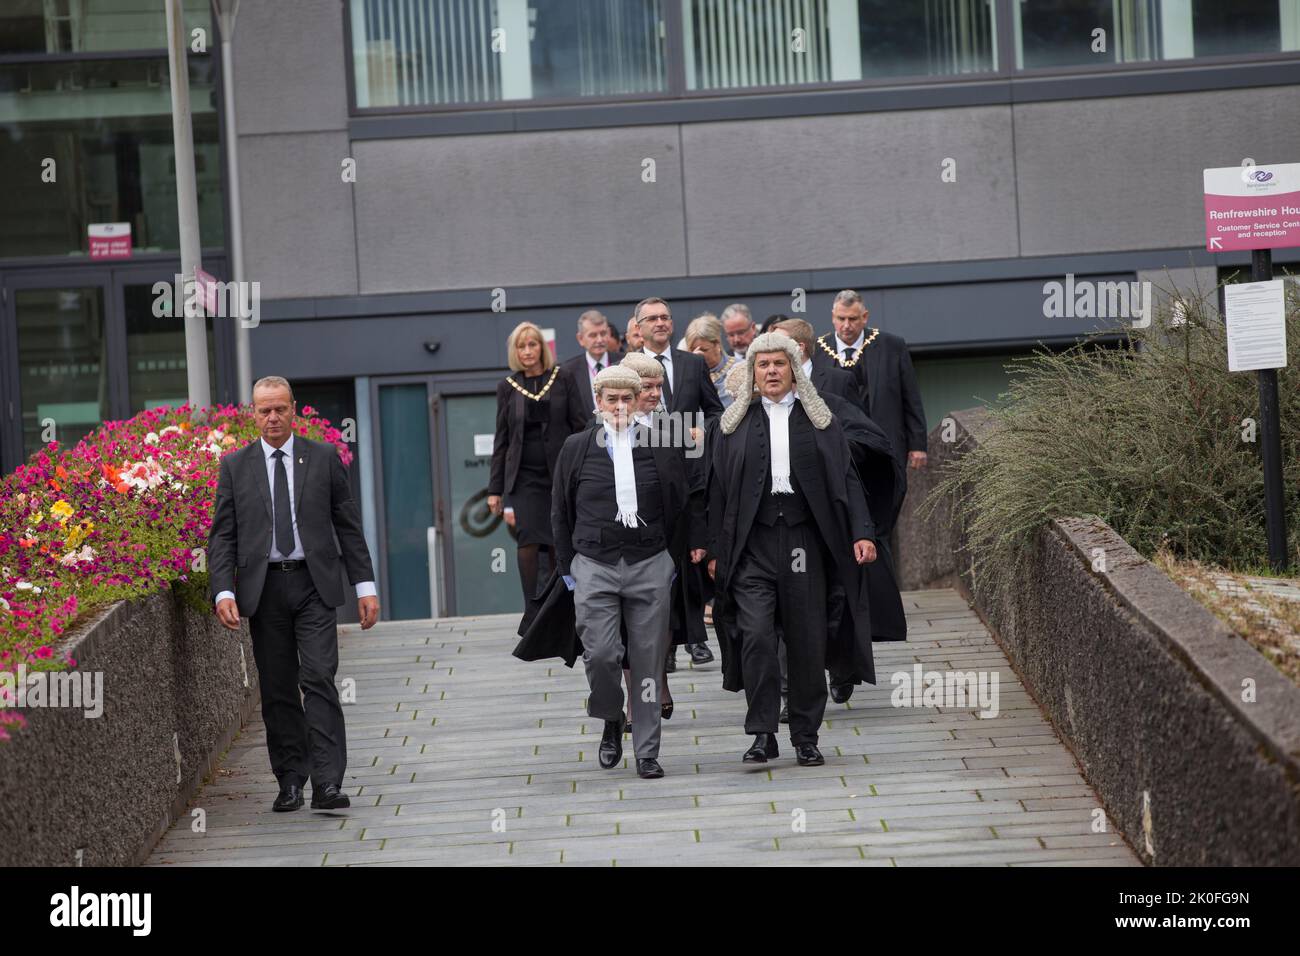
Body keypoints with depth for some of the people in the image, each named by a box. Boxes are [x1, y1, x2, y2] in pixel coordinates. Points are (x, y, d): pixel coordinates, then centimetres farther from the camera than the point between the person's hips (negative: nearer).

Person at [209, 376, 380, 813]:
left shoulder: (324, 458, 6)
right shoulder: (235, 466, 7)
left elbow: (348, 526, 8)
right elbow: (222, 535, 4)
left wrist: (364, 586, 3)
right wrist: (223, 591, -10)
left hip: (314, 584, -1)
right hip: (263, 588, 1)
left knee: (319, 679, -11)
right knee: (277, 690, 5)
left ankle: (327, 784, -15)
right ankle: (290, 781, 13)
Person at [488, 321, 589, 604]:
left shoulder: (562, 379, 4)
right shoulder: (507, 387, 8)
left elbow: (582, 424, 4)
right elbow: (501, 440, 11)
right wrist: (495, 489, 8)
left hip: (562, 472, 0)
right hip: (525, 476, 0)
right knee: (528, 538, -13)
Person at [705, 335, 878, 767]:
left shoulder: (818, 420, 10)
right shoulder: (733, 424, 10)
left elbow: (846, 478, 6)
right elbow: (718, 489, 10)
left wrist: (861, 532, -6)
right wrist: (715, 550, 5)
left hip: (804, 539, 1)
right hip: (753, 541, -1)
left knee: (808, 641, 3)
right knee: (756, 635, -13)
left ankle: (806, 738, 12)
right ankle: (763, 734, -7)